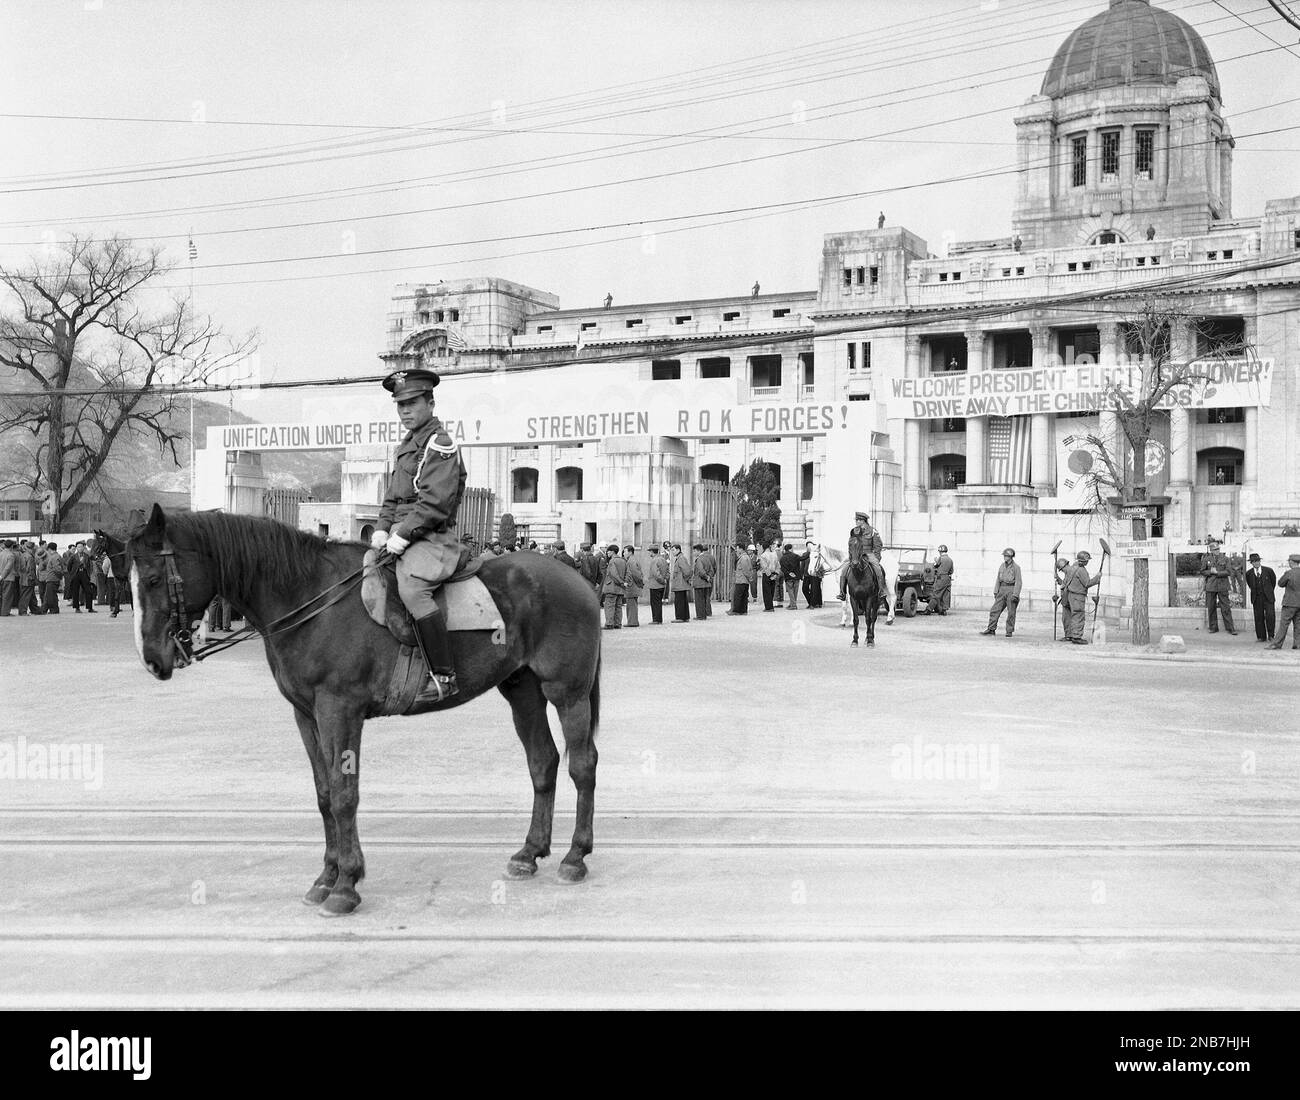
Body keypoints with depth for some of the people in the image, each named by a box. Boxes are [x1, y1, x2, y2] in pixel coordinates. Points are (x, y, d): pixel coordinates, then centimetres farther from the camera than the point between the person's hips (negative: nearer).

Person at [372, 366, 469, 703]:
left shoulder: (441, 444, -7)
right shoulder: (406, 447, 23)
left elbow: (435, 501, -17)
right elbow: (392, 497, 25)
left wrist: (404, 535, -19)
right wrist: (382, 528, 7)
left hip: (432, 538, -10)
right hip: (401, 537, 10)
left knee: (412, 590, -32)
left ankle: (444, 676, -28)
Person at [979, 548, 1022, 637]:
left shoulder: (1016, 567, -5)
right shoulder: (1002, 566, 12)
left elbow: (1018, 582, -9)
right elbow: (998, 579, 15)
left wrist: (1015, 594, -16)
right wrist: (995, 592, 7)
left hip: (1011, 590, -5)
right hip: (1002, 590, 5)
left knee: (1011, 612, -1)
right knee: (995, 610, 1)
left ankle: (1009, 631, 6)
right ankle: (991, 629, 4)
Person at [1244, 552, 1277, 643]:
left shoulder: (1268, 570, -5)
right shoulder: (1248, 573, 0)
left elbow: (1273, 581, 14)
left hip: (1268, 598, -2)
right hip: (1256, 599, 2)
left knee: (1270, 616, -12)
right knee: (1259, 617, 0)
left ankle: (1271, 636, 1)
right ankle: (1261, 637, 9)